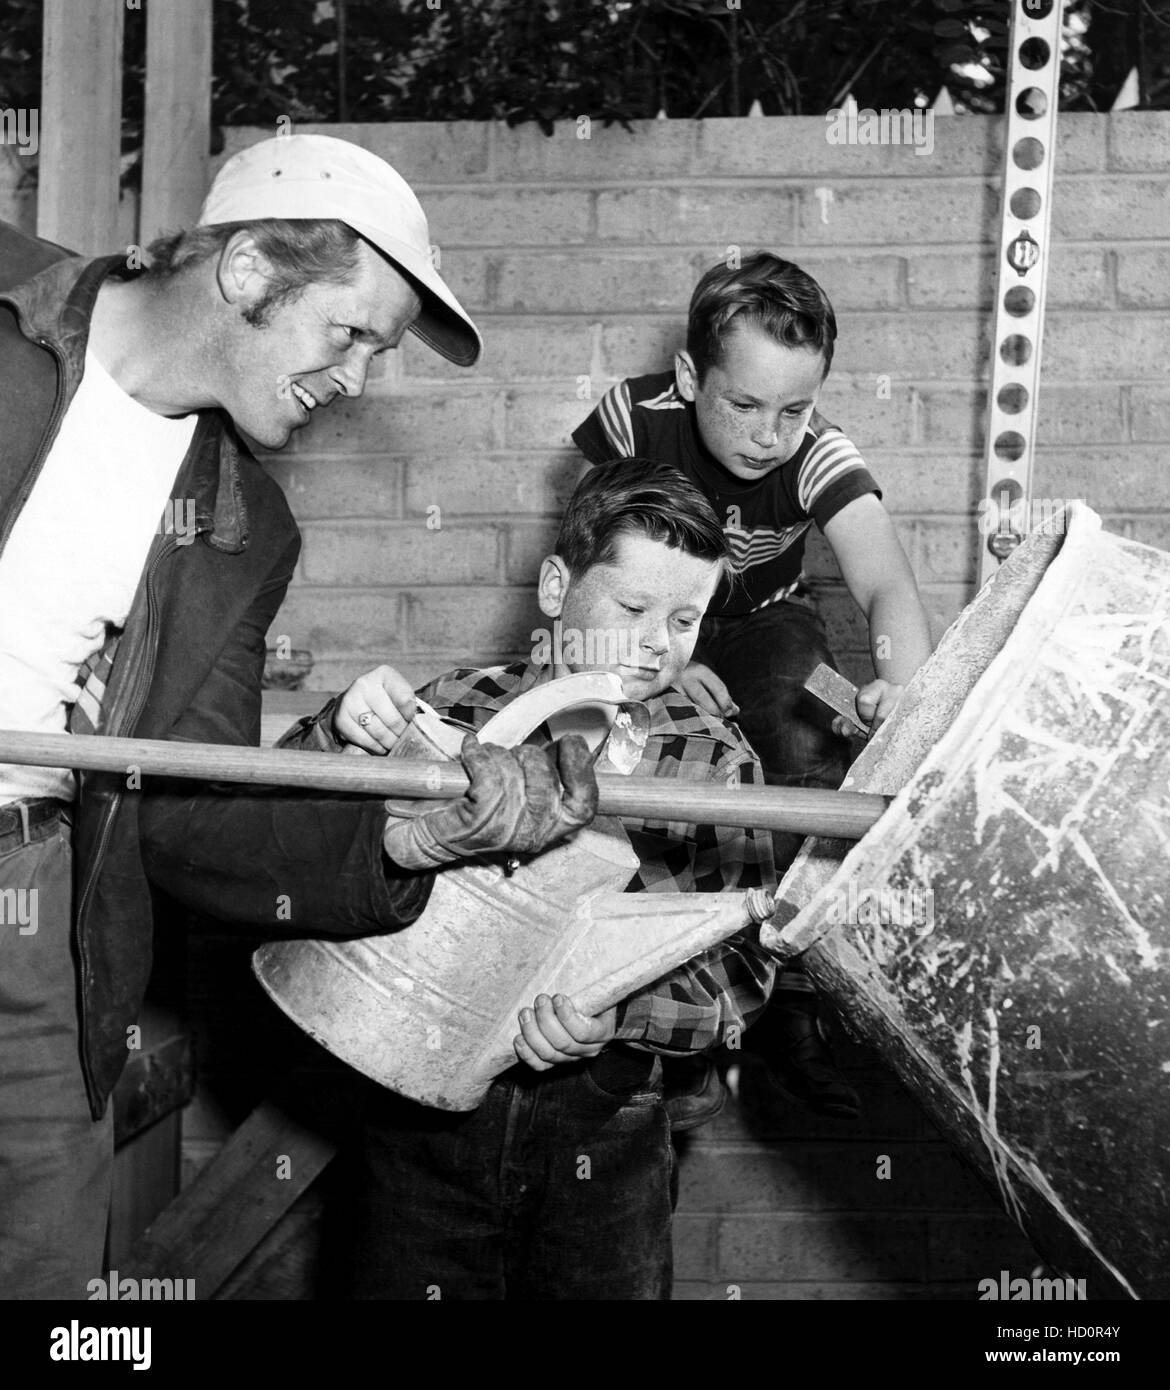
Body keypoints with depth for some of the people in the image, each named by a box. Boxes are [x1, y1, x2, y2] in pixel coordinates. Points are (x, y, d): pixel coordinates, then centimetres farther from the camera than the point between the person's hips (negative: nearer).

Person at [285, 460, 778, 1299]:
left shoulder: (716, 761, -1)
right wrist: (340, 731, -21)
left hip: (603, 1127, 0)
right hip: (425, 1106, 0)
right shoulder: (455, 711, -1)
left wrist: (618, 1009, -23)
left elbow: (743, 966, -5)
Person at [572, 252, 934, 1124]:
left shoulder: (818, 456, -24)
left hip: (762, 628, 0)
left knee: (814, 754, -30)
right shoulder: (635, 418, -23)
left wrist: (905, 688, -60)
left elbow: (887, 584, -38)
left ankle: (795, 999, -14)